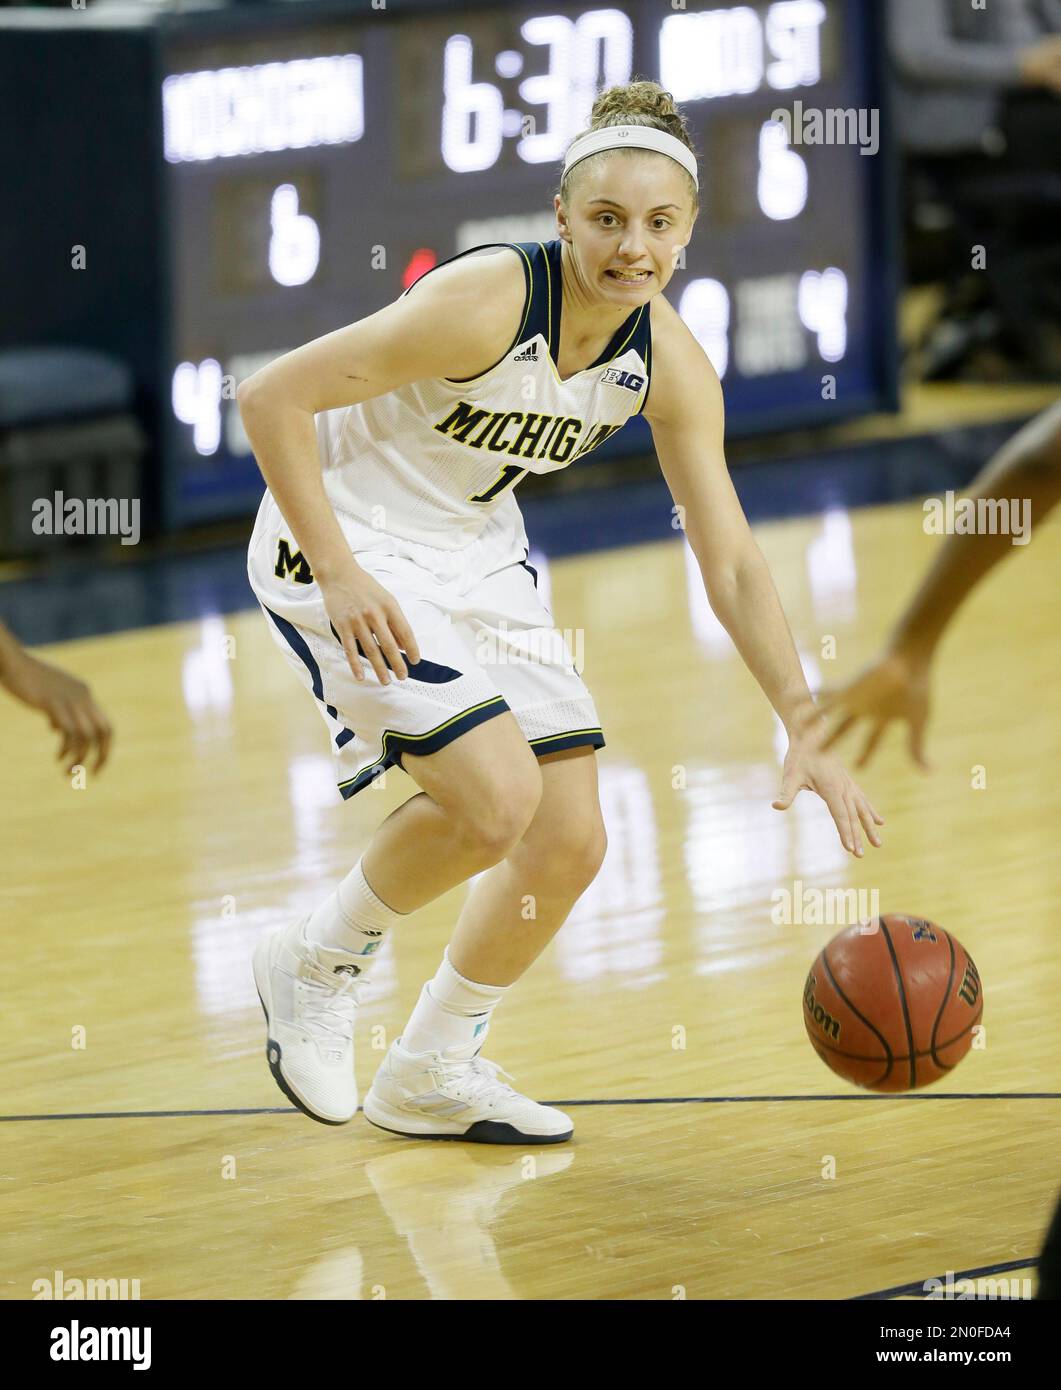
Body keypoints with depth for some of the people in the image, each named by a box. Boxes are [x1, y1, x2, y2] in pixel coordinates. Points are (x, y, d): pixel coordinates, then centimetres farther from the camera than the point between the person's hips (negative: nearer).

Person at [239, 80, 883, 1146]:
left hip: (475, 558, 7)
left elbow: (731, 564, -4)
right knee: (497, 797, -23)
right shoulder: (486, 301, -29)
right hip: (340, 542, -7)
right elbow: (271, 398, -27)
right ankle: (317, 962, 4)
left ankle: (432, 1074, 25)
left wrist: (806, 733, -13)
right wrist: (339, 578, -29)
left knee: (571, 841, 4)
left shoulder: (671, 366, -10)